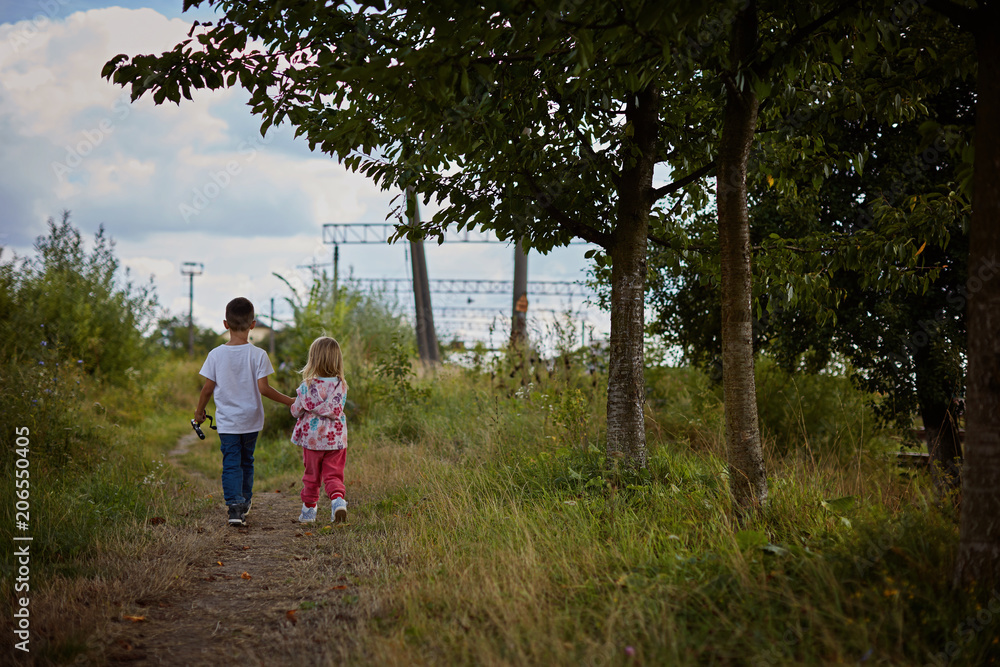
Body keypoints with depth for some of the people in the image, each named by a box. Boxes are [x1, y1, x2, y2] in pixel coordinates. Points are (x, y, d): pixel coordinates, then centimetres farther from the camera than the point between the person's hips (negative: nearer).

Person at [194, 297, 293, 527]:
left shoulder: (216, 355, -6)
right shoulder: (258, 355, -10)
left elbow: (208, 388, -1)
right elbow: (263, 388, -14)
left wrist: (199, 411, 15)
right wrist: (289, 401, -2)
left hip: (226, 421, 0)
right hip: (251, 420, 0)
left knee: (231, 464, 1)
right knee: (246, 462, 17)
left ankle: (234, 506, -13)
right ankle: (245, 503, 28)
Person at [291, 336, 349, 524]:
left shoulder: (307, 386, -12)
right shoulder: (341, 386, -7)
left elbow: (296, 411, -2)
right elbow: (336, 410, -2)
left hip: (312, 439, -1)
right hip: (336, 438, 1)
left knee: (311, 475, 14)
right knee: (333, 475, 6)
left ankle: (309, 509, 22)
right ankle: (338, 499, -19)